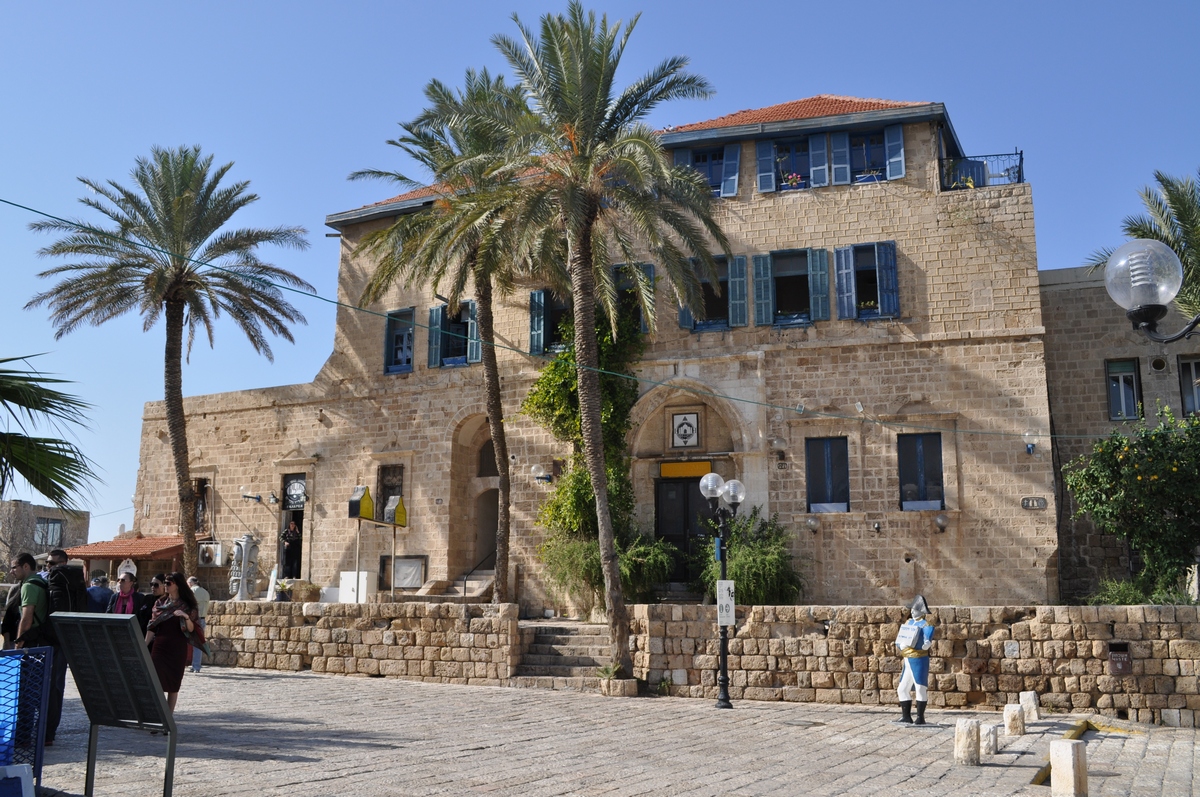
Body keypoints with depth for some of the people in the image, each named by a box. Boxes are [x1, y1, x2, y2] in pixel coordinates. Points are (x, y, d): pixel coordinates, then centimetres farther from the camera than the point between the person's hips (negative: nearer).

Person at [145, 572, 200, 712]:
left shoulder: (187, 606, 1)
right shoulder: (160, 603, 10)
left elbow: (192, 629, -4)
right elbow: (152, 628, 11)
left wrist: (186, 617, -22)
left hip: (177, 649, -2)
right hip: (159, 647, 2)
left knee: (173, 684, 4)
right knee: (156, 682, -11)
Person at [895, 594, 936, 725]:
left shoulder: (926, 625, -8)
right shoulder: (908, 622, 14)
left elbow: (927, 643, -15)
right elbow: (900, 639, 13)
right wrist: (900, 645, -6)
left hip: (919, 660, -8)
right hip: (908, 660, 8)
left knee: (920, 688, -2)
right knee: (902, 689, 10)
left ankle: (920, 718, 6)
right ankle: (906, 716, 19)